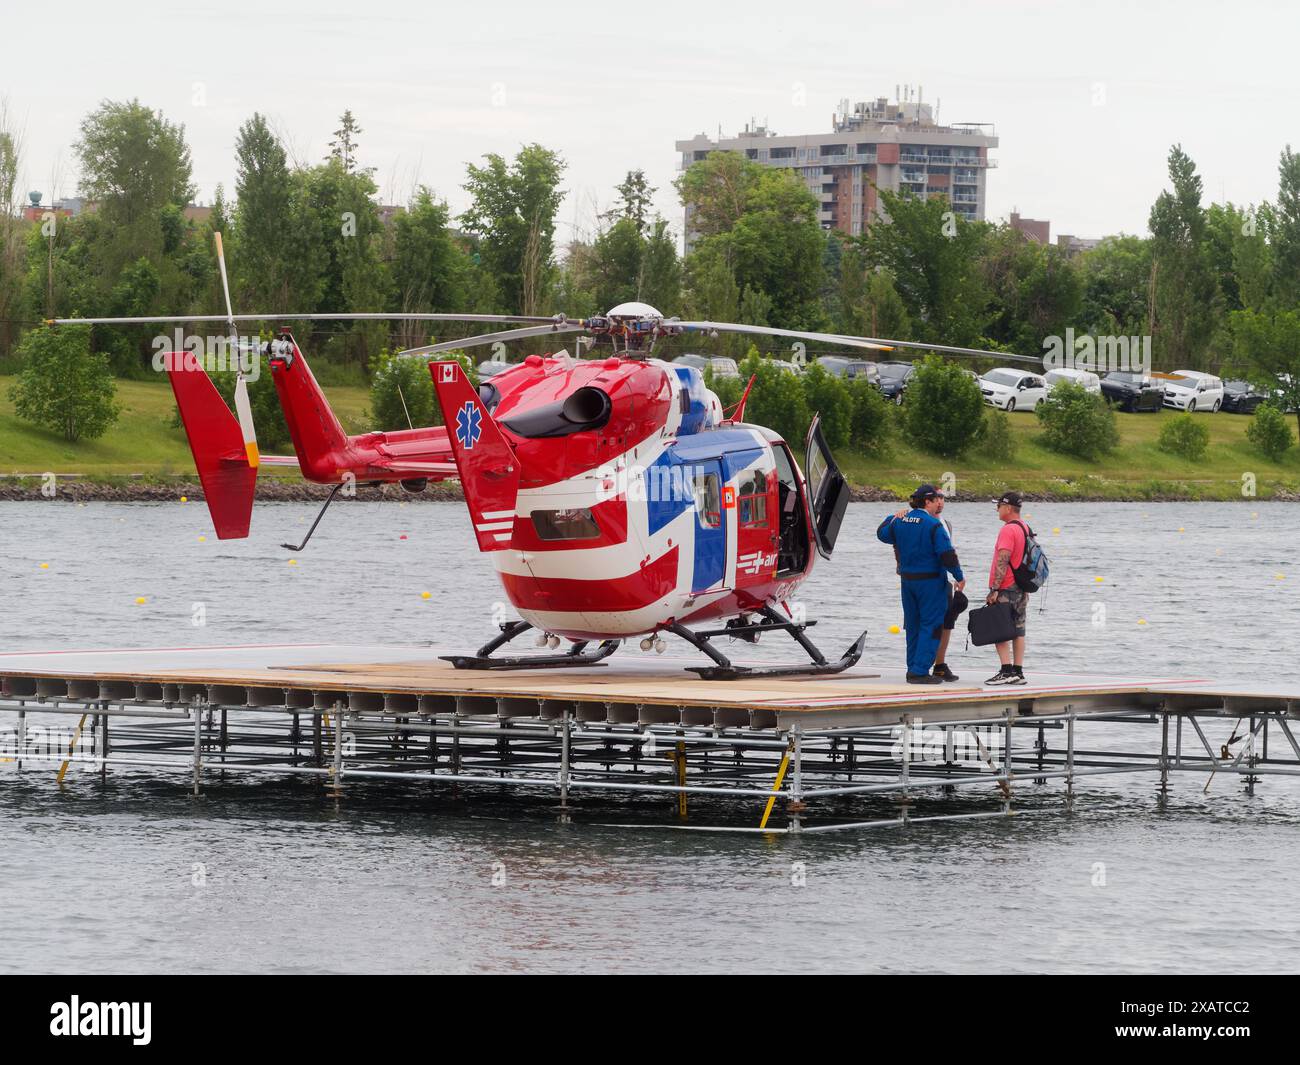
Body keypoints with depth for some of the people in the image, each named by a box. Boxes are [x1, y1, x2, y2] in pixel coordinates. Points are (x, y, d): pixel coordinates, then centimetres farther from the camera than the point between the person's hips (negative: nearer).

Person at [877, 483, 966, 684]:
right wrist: (959, 577, -6)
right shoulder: (934, 525, -16)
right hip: (930, 580, -7)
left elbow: (882, 534, 23)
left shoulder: (899, 522, 3)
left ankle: (913, 669, 19)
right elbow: (947, 555, -18)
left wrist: (891, 518, 40)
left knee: (913, 625, 15)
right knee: (931, 625, -3)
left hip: (907, 579, 7)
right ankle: (920, 671, -9)